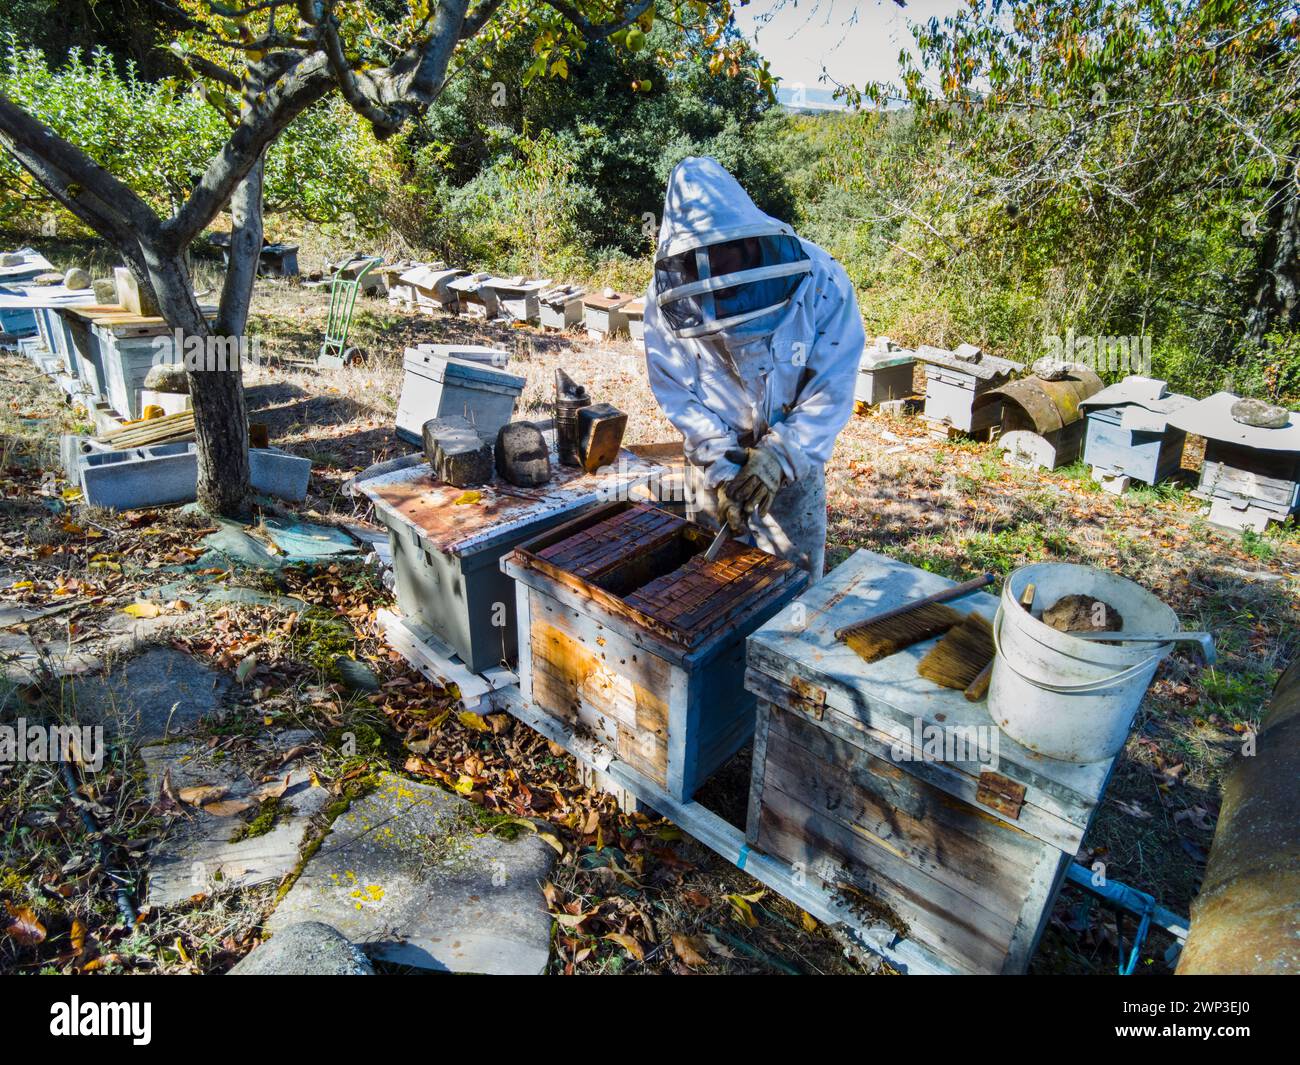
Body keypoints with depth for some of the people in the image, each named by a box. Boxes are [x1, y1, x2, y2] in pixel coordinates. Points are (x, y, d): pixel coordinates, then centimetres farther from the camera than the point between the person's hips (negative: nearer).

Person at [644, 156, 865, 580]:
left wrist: (780, 455, -29)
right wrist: (719, 467, -22)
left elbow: (831, 389, -19)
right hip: (712, 458, 2)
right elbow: (678, 397, -12)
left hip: (793, 460, -1)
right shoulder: (667, 299, -16)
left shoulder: (819, 280, -20)